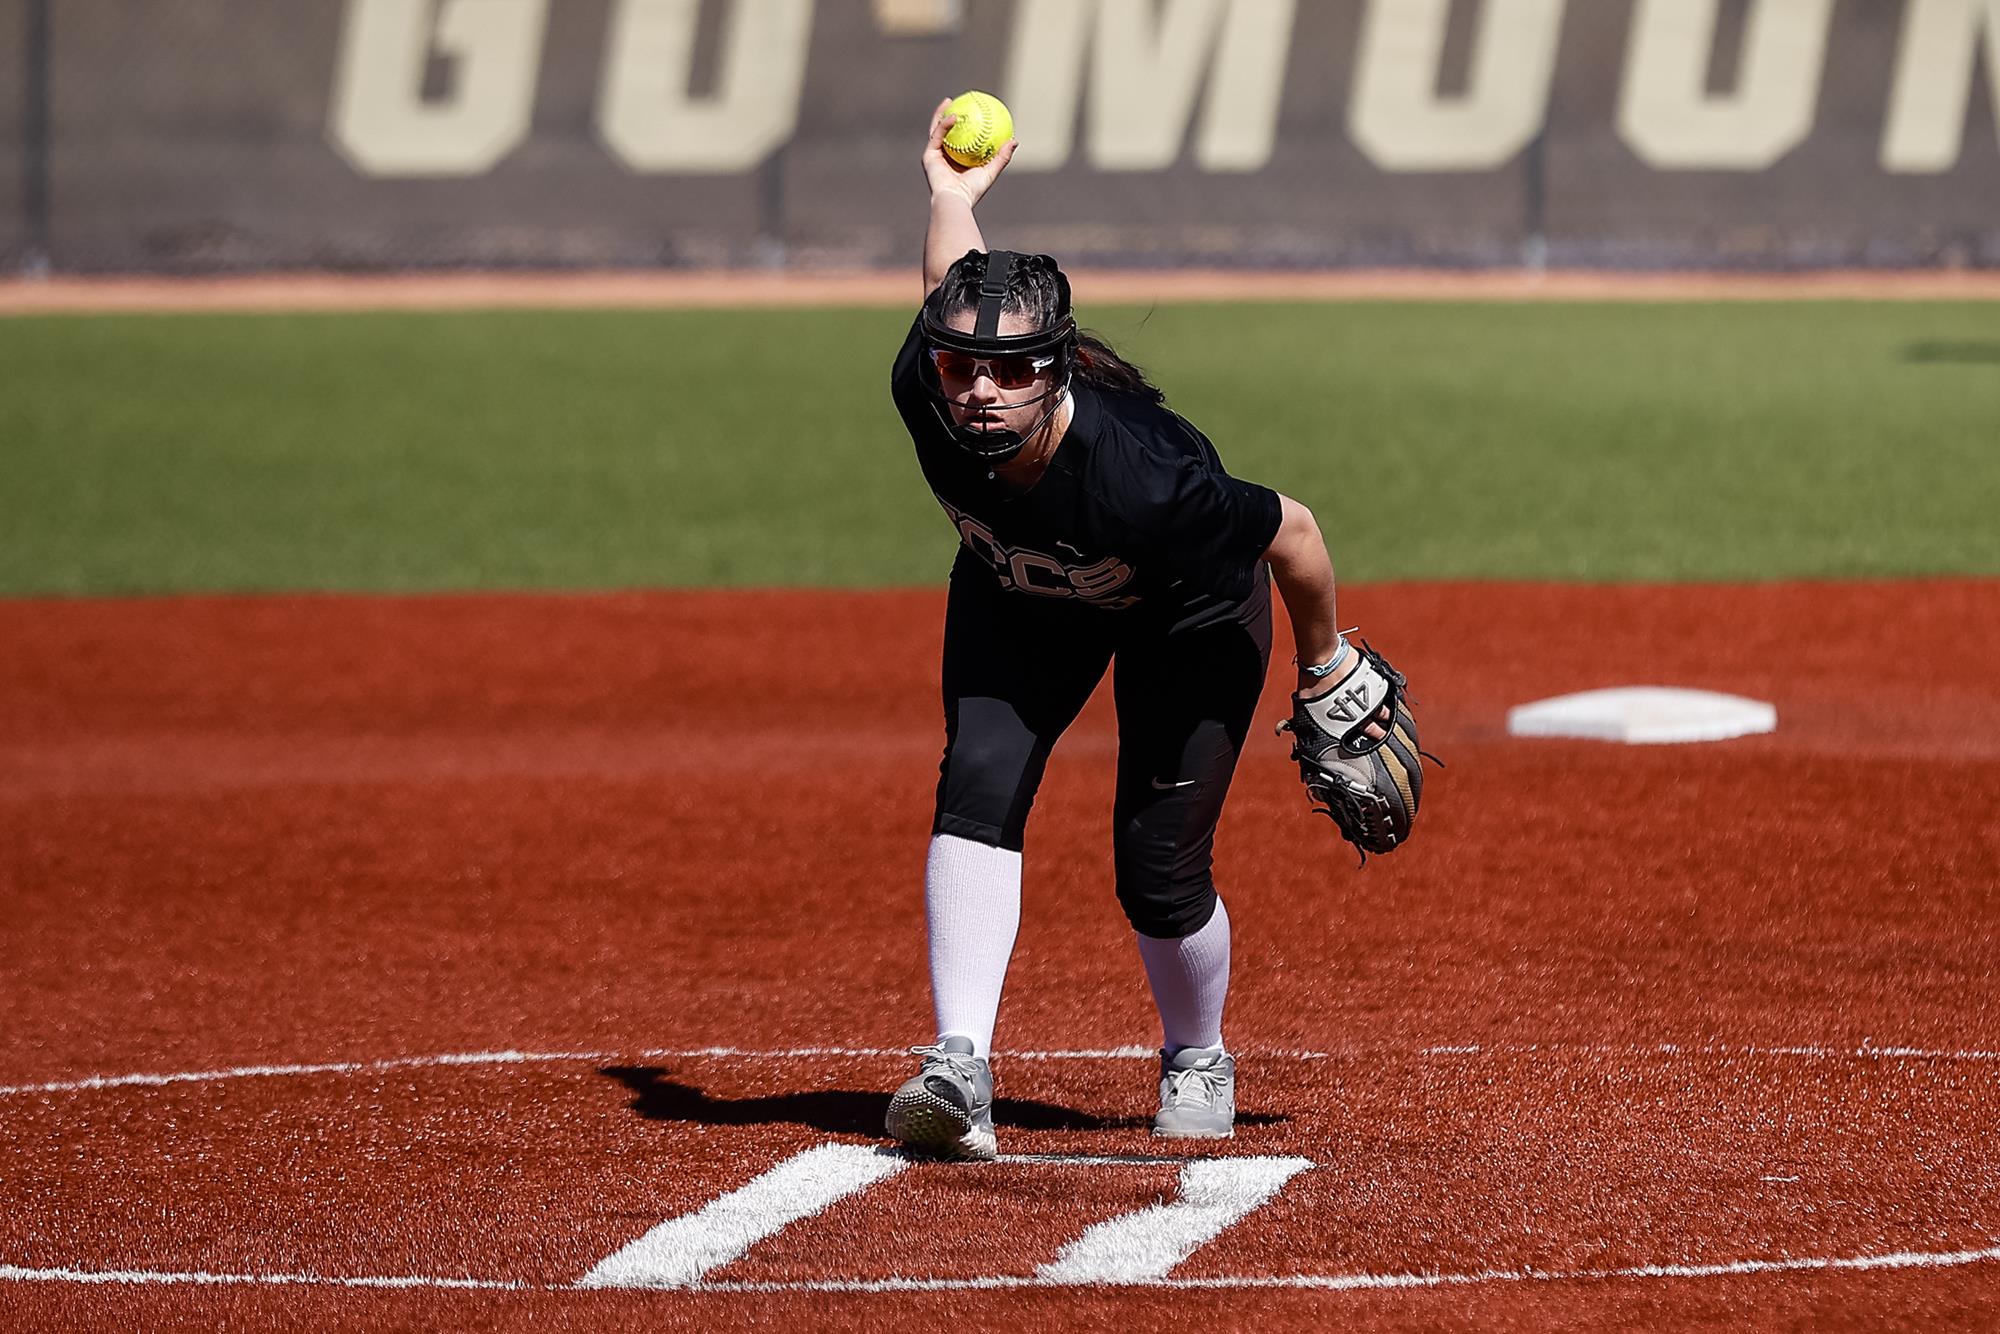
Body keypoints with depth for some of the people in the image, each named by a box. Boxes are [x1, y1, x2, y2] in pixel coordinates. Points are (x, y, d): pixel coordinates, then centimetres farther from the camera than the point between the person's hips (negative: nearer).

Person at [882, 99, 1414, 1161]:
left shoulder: (1144, 476, -46)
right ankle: (958, 1068, -22)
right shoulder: (925, 393, -34)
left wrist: (1325, 667, -10)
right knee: (979, 784, -20)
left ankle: (1197, 1059, 27)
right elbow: (951, 283, -11)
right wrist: (953, 194, 12)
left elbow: (1291, 531, -28)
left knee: (1158, 871, -5)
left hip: (1191, 616, -4)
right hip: (1018, 597, 4)